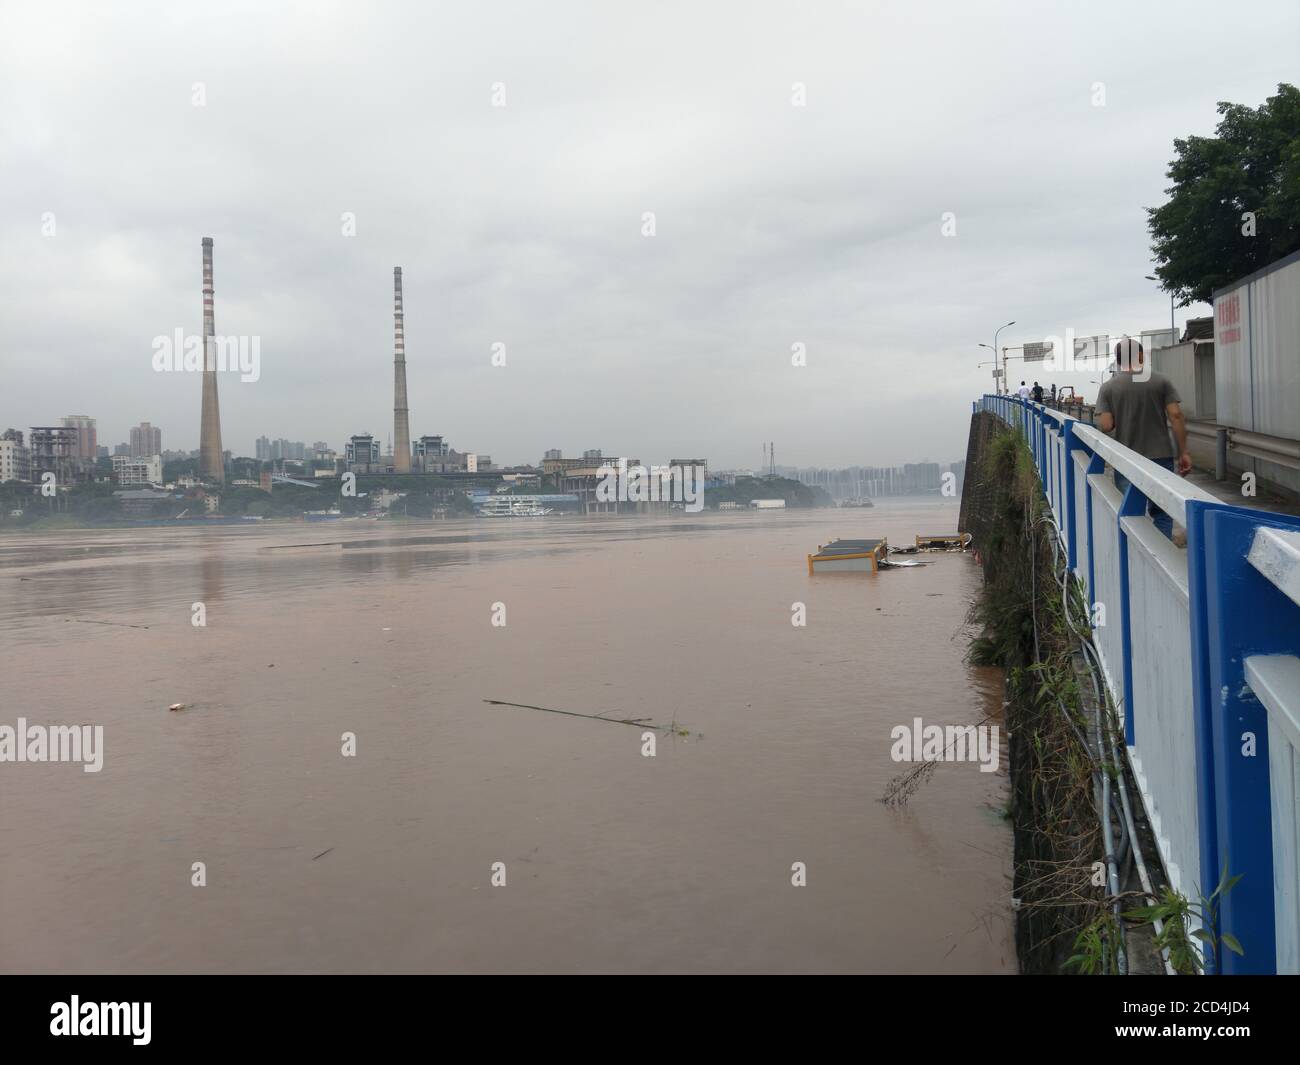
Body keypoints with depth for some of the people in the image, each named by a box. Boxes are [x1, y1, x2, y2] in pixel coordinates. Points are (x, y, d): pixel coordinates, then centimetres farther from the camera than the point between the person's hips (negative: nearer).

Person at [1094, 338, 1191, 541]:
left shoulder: (1108, 387, -2)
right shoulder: (1161, 381, 0)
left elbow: (1105, 426, -9)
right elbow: (1176, 416, -5)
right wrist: (1183, 452, -1)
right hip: (1161, 456, 0)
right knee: (1161, 513, 10)